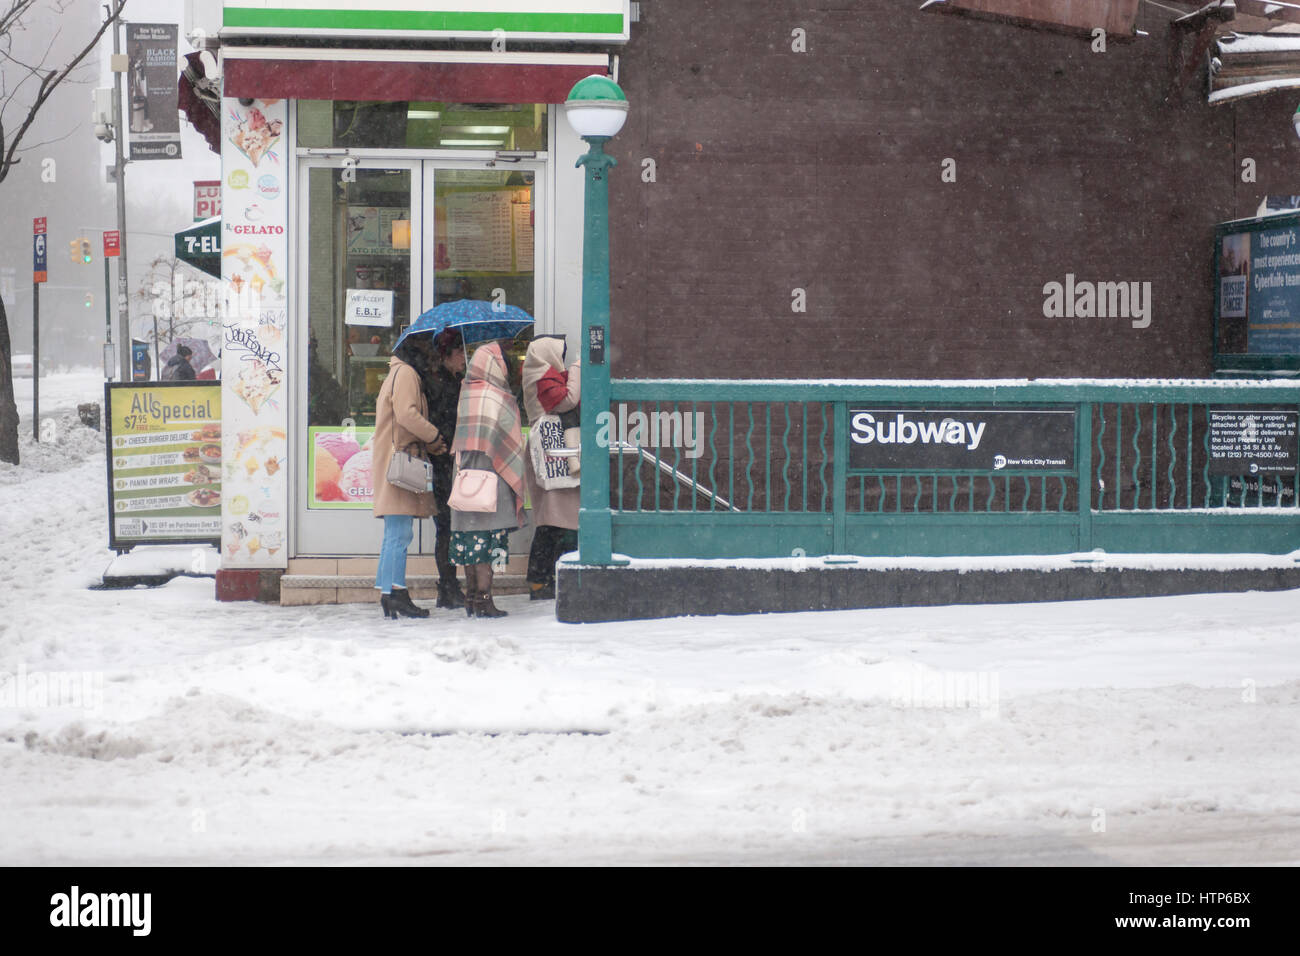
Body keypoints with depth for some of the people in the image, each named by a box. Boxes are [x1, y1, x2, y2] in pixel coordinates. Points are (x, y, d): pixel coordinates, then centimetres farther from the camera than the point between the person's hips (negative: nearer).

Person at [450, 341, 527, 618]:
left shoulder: (466, 393, 7)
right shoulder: (499, 398, -10)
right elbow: (509, 444, -11)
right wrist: (514, 478, -4)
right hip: (492, 477, -6)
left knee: (469, 535, 10)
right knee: (488, 536, -5)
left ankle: (471, 598, 14)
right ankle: (484, 601, -7)